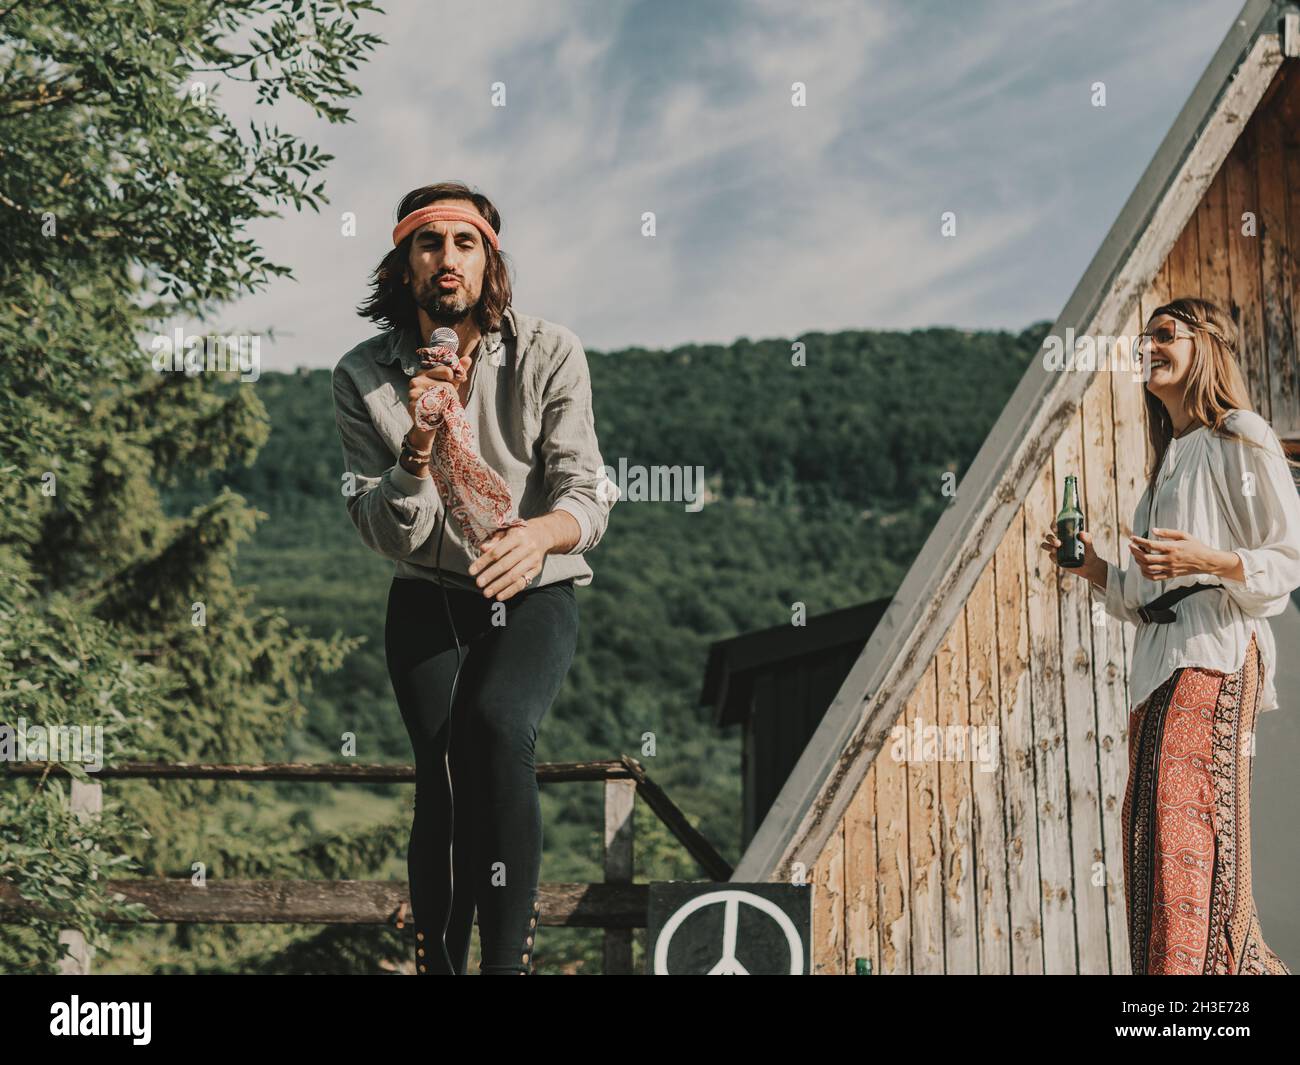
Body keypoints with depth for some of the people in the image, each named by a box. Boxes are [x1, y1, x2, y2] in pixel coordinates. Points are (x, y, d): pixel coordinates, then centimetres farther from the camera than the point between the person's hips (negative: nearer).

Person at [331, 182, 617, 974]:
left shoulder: (549, 354, -6)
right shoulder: (364, 376, -3)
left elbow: (586, 493, -12)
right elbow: (387, 535, -7)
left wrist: (541, 533, -36)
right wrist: (419, 446, -26)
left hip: (534, 595, -1)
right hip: (428, 602, 1)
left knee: (499, 728, -29)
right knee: (442, 765, -21)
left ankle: (508, 960, -25)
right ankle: (438, 963, -9)